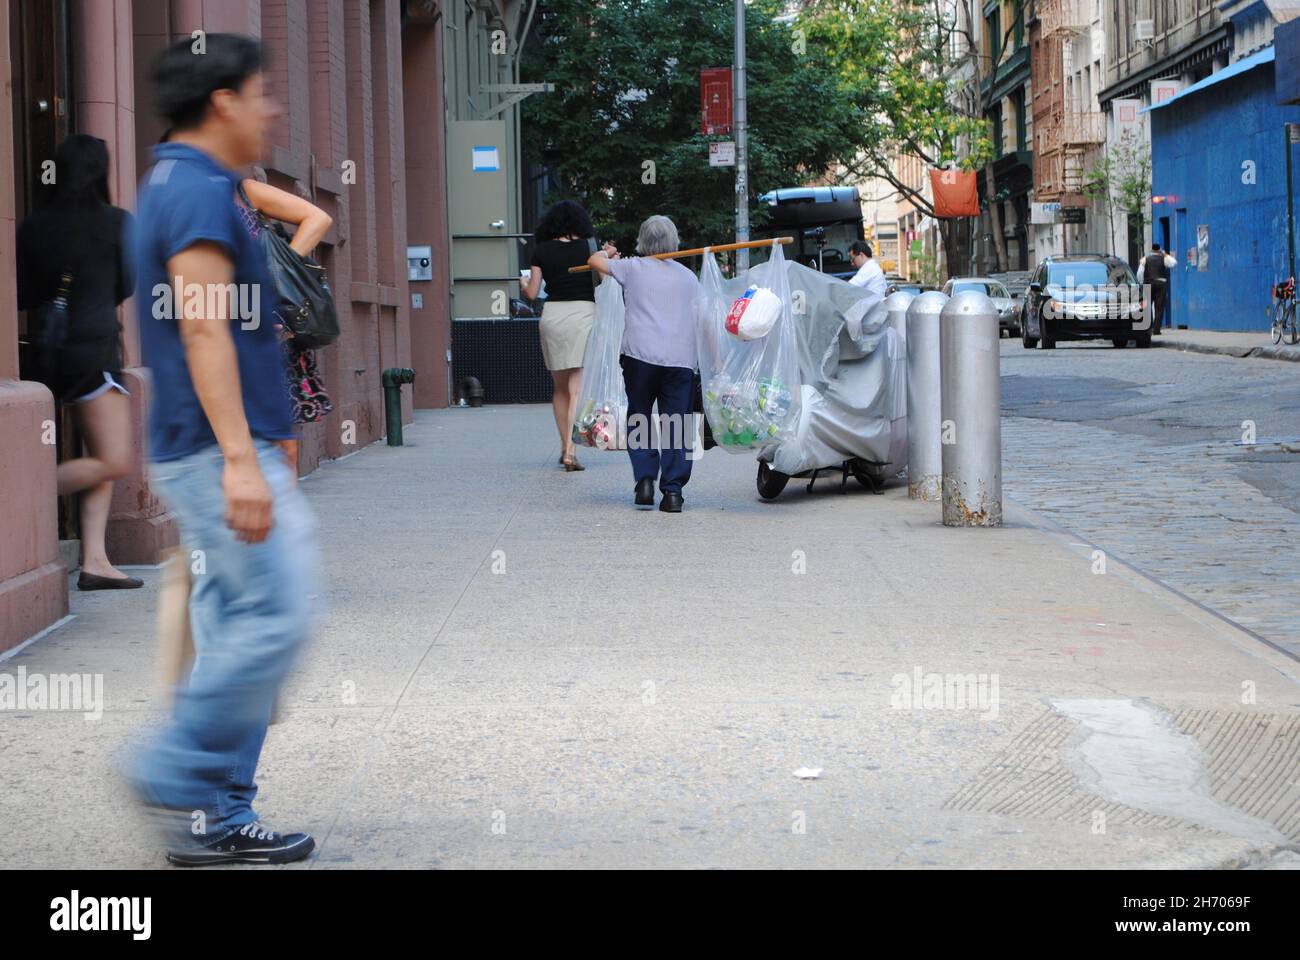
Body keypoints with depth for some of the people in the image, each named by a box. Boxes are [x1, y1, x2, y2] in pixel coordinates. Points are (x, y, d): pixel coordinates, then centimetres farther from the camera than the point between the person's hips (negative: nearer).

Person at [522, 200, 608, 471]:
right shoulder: (588, 246, 0)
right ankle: (571, 451, -17)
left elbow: (532, 293, 4)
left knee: (560, 387, 17)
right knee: (577, 387, -5)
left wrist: (524, 283, 27)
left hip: (552, 314, 2)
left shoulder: (542, 250, 4)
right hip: (583, 312, -2)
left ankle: (565, 447, 23)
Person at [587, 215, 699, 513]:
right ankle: (672, 491, -4)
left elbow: (595, 260, 24)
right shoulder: (688, 276, 15)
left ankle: (645, 479, 2)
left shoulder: (633, 268, 9)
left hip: (640, 354, -1)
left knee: (638, 420, 13)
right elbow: (699, 318, 20)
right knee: (676, 424, 2)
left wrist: (609, 254, 47)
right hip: (681, 359, 1)